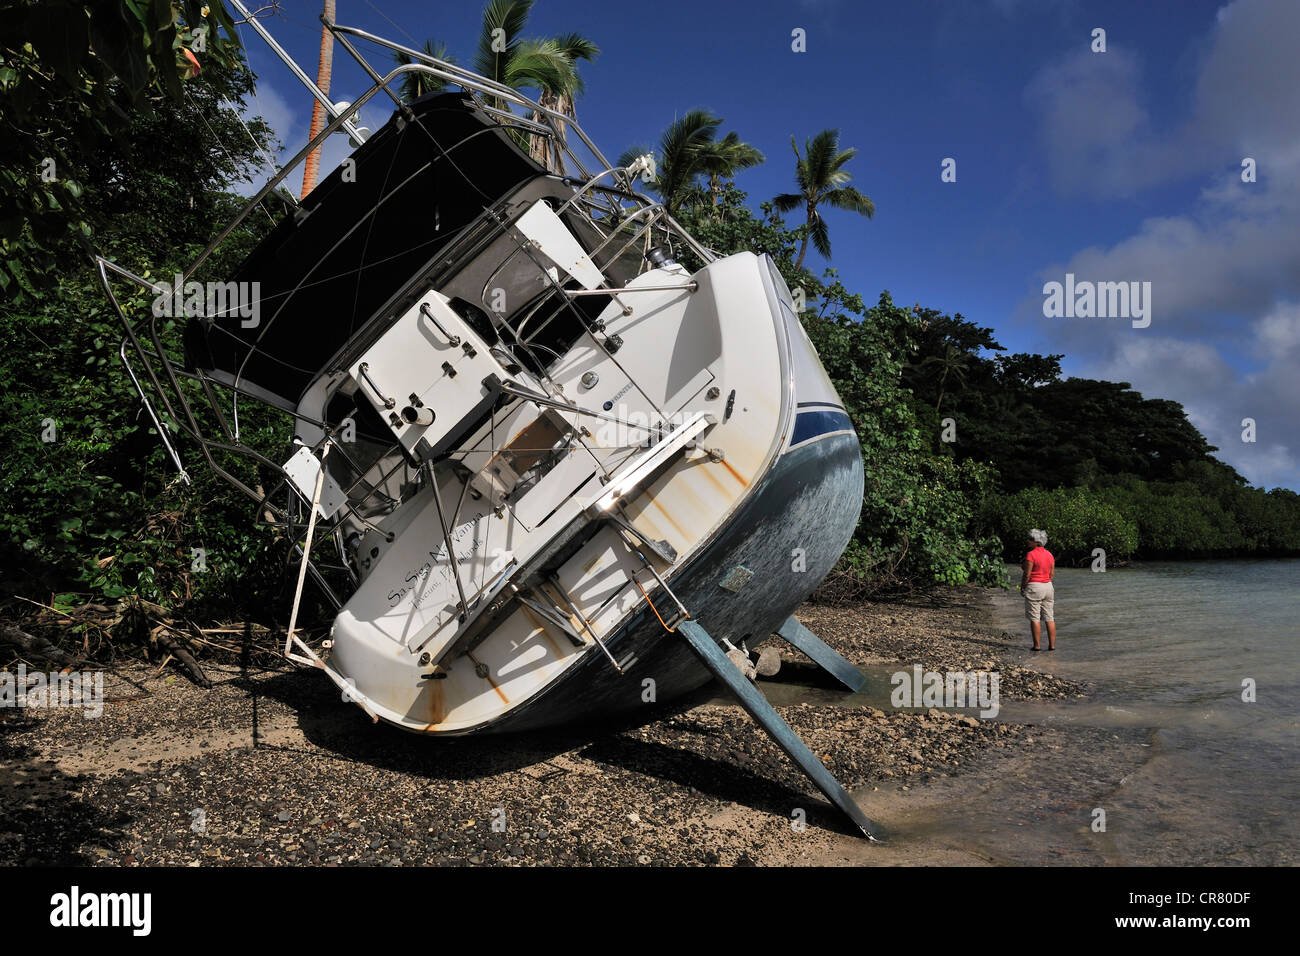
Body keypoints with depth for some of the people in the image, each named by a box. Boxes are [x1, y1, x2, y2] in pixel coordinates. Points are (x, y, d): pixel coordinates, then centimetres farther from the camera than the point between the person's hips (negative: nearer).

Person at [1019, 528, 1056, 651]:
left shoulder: (1030, 555, -14)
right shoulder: (1049, 554, 7)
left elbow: (1027, 574, -15)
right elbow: (1052, 573, 10)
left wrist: (1022, 588, -4)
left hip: (1034, 587, -7)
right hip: (1048, 587, 7)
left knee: (1034, 618, -1)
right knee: (1049, 618, 9)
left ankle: (1037, 645, 0)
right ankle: (1052, 645, 11)